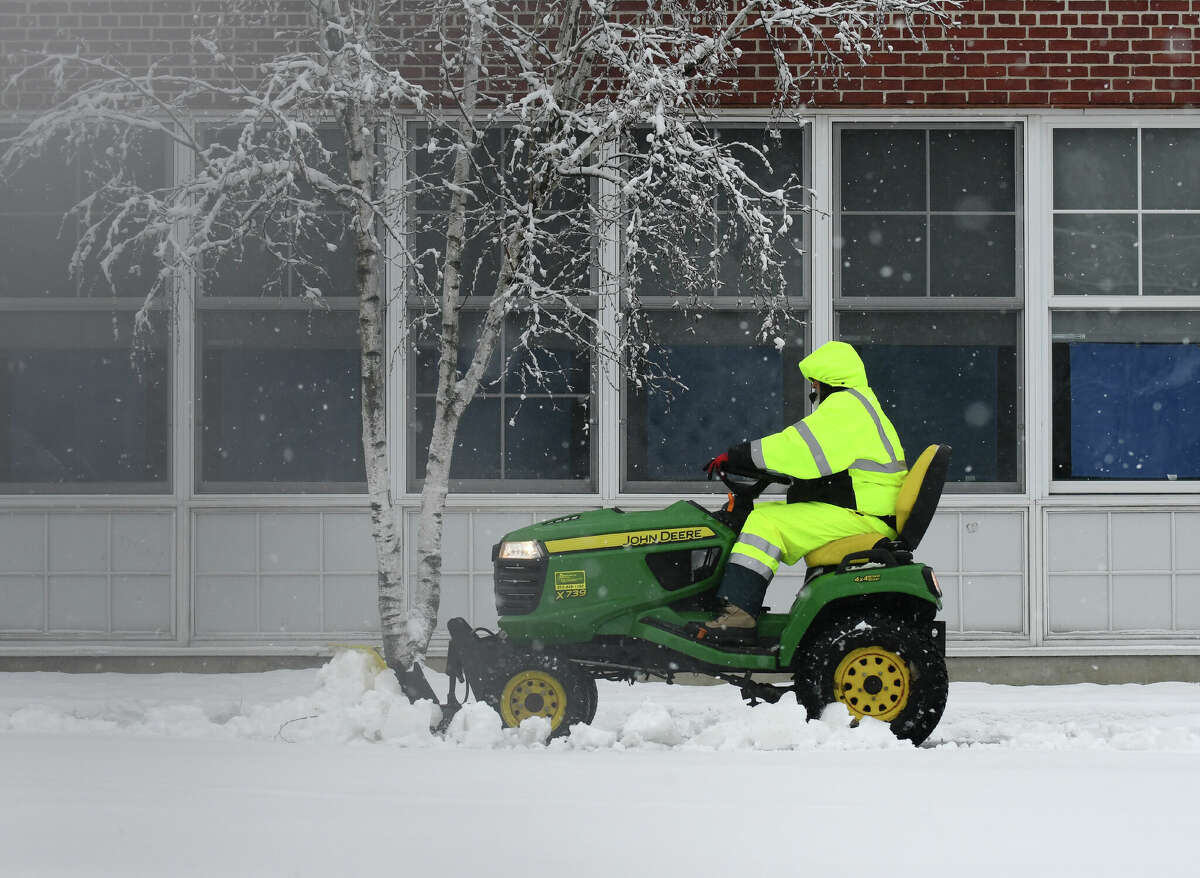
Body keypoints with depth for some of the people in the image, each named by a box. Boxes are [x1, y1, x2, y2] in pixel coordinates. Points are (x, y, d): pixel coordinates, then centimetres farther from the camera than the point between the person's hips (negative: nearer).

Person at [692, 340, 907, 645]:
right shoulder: (861, 404, 23)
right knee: (758, 513, 12)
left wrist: (735, 457, -16)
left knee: (767, 522, -22)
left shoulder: (846, 406, -13)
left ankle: (739, 614, -31)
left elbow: (797, 447, -20)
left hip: (861, 519, -11)